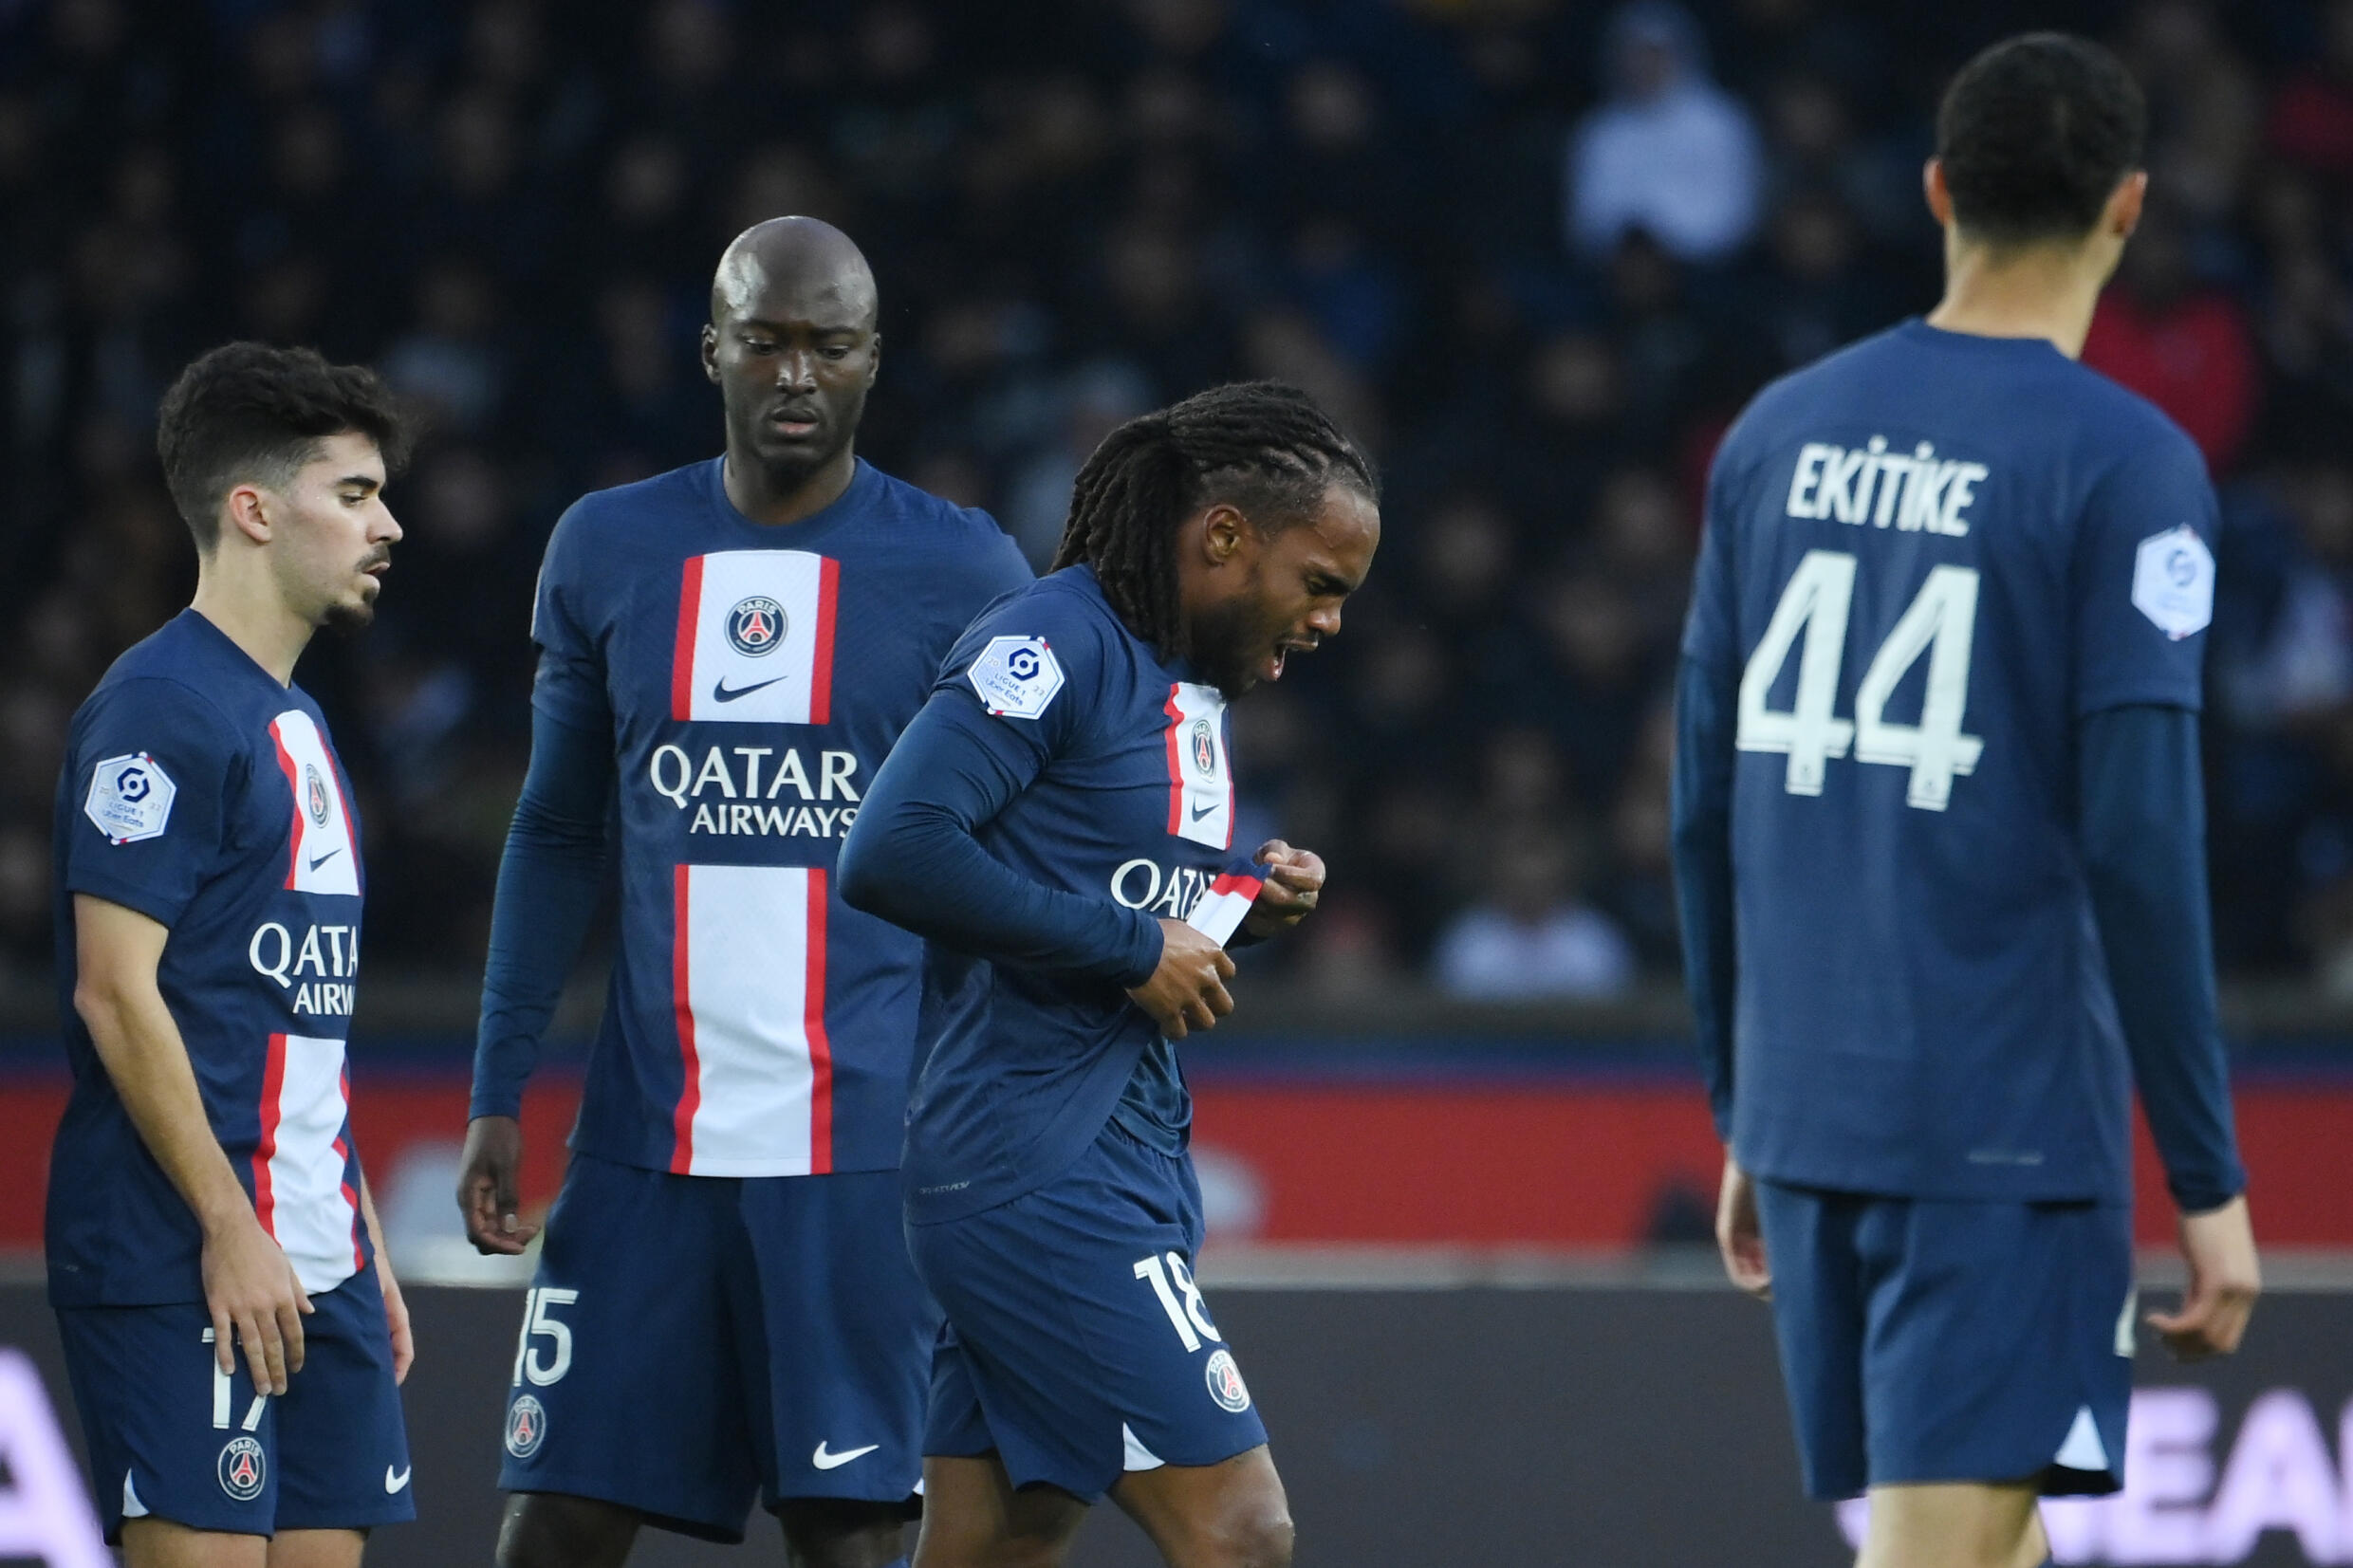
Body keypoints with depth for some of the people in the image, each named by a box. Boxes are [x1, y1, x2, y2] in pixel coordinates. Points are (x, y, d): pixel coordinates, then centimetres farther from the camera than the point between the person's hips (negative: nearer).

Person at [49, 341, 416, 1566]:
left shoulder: (293, 722, 19)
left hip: (311, 1259, 9)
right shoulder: (161, 711, -10)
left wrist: (362, 1243, 20)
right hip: (184, 1266, -9)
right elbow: (116, 990, -16)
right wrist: (230, 1228, -18)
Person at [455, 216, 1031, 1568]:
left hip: (867, 1149, -3)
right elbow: (557, 838, 15)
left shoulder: (961, 571, 1)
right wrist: (499, 1096, 9)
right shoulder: (609, 552, 9)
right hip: (649, 1139, 3)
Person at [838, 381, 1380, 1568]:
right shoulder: (1053, 645, -12)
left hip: (1127, 1164, 10)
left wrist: (1244, 902, 8)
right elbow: (893, 851, -22)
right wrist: (1132, 947, -17)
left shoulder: (1194, 683, 17)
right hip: (1045, 1173, -10)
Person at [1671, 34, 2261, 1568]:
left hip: (1806, 1109, 6)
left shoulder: (1778, 438, 9)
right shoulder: (2125, 466, -9)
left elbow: (1709, 807, 12)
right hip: (2008, 1129, -6)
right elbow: (2140, 847, -13)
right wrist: (2209, 1179, -8)